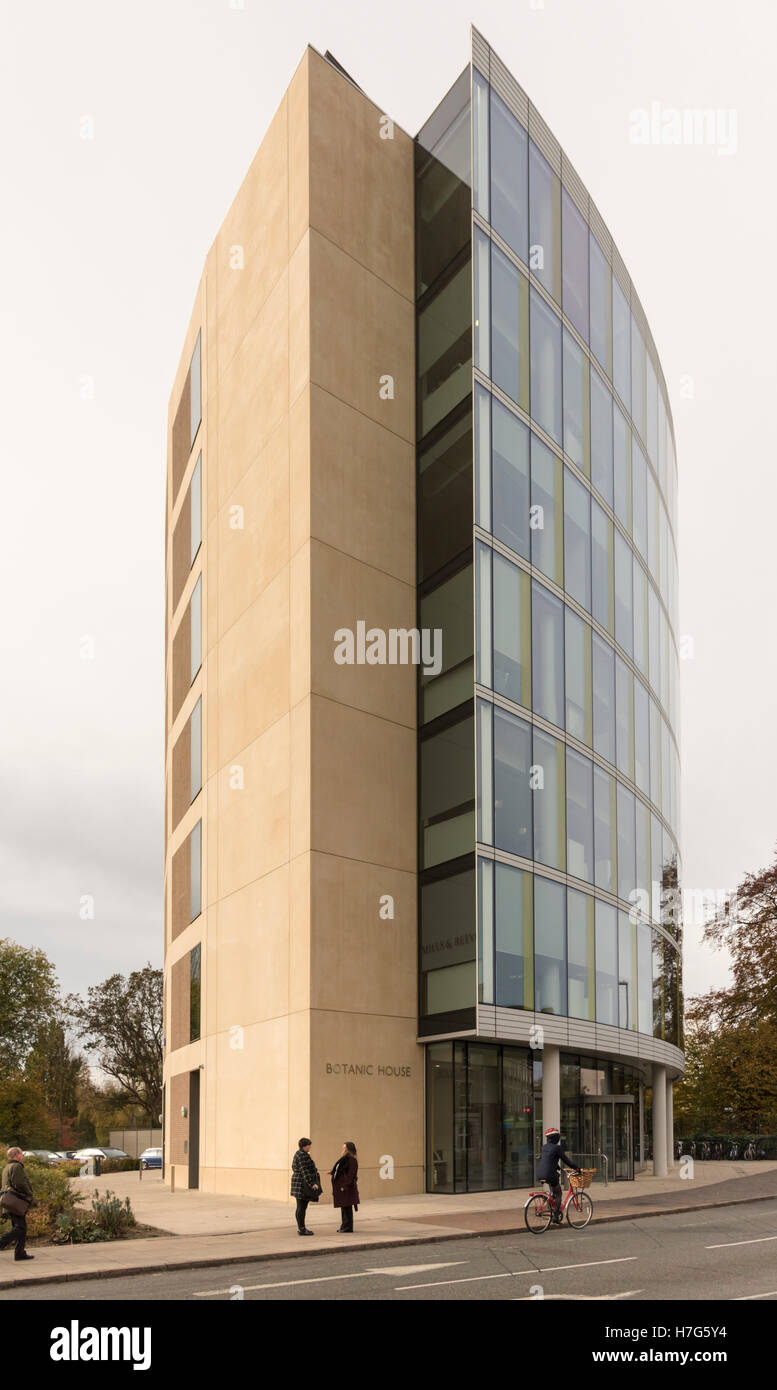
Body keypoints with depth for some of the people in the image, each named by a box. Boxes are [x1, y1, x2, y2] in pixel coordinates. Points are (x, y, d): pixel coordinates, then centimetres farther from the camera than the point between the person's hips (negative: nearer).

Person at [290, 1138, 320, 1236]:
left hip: (299, 1183, 10)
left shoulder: (298, 1154, 16)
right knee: (302, 1207, -7)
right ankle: (302, 1230, -4)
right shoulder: (302, 1155, -16)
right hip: (303, 1184, -10)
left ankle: (300, 1228, 17)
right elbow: (304, 1171, -23)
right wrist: (311, 1183, -25)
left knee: (301, 1207, 13)